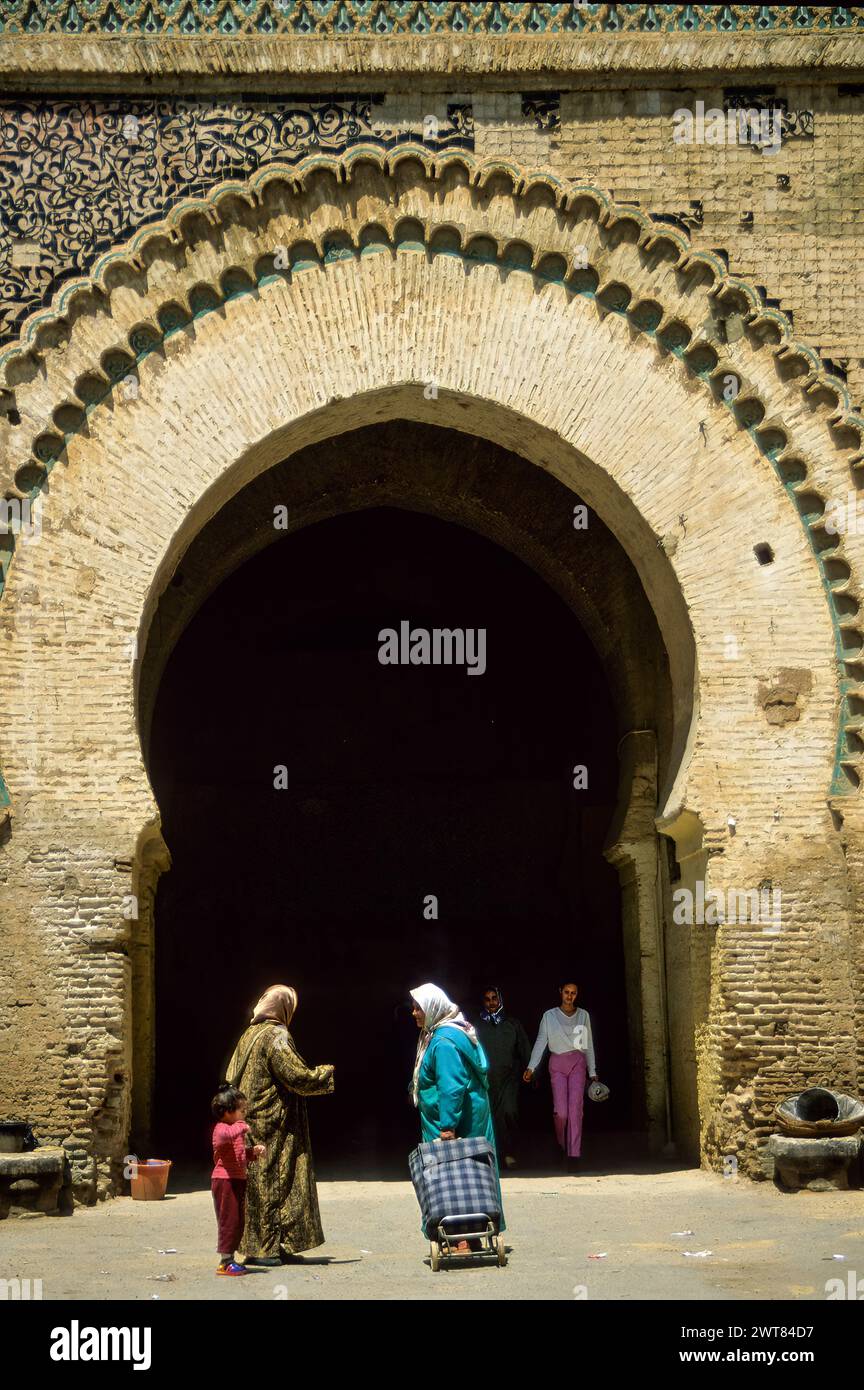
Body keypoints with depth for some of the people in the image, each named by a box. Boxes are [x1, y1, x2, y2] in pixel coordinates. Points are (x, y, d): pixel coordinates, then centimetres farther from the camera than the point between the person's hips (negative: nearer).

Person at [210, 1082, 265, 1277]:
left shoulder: (237, 1130, 20)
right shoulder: (222, 1129, -12)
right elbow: (225, 1136, -39)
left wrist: (254, 1152, 9)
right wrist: (241, 1127, -28)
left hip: (238, 1180, 10)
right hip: (225, 1180, -10)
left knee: (238, 1221, 12)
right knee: (229, 1220, -7)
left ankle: (230, 1260, 20)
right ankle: (225, 1262, -3)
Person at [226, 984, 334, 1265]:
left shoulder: (249, 1035, 13)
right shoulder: (276, 1036, -14)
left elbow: (233, 1077, 17)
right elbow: (298, 1076, -18)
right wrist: (330, 1073, -5)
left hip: (251, 1122, 8)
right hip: (274, 1124, -8)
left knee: (257, 1186, 12)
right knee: (271, 1183, -3)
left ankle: (255, 1245, 15)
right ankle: (266, 1248, -2)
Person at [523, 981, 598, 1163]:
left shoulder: (583, 1015, 10)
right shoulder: (549, 1016, 6)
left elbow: (588, 1045, 12)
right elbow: (541, 1042, 0)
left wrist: (592, 1072, 9)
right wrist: (531, 1067, -10)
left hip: (578, 1063, 1)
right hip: (558, 1063, -1)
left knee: (575, 1109, -12)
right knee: (561, 1111, -9)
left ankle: (574, 1153, -12)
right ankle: (561, 1145, 17)